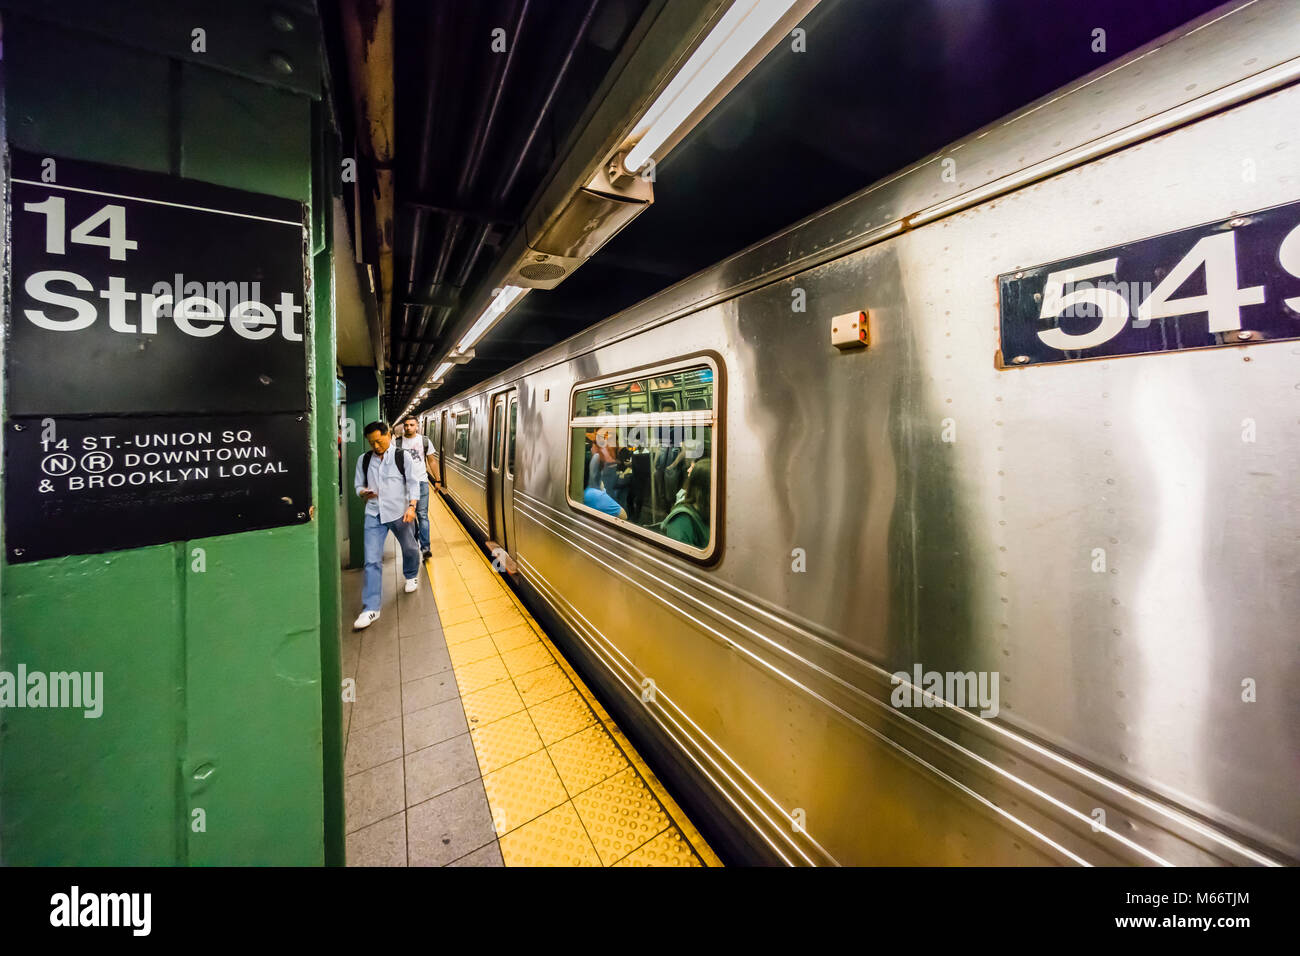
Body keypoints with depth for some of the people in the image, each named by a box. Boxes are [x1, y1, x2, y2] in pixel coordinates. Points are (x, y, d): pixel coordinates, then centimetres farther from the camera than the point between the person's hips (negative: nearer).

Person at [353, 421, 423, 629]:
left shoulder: (402, 457, -4)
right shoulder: (364, 460, 5)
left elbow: (413, 483, -3)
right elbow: (359, 485, 15)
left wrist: (412, 506, -14)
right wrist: (364, 493, -8)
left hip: (400, 512, -2)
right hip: (374, 514, 2)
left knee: (409, 548, 18)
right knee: (372, 561, -3)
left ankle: (411, 576, 49)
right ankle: (371, 608, 1)